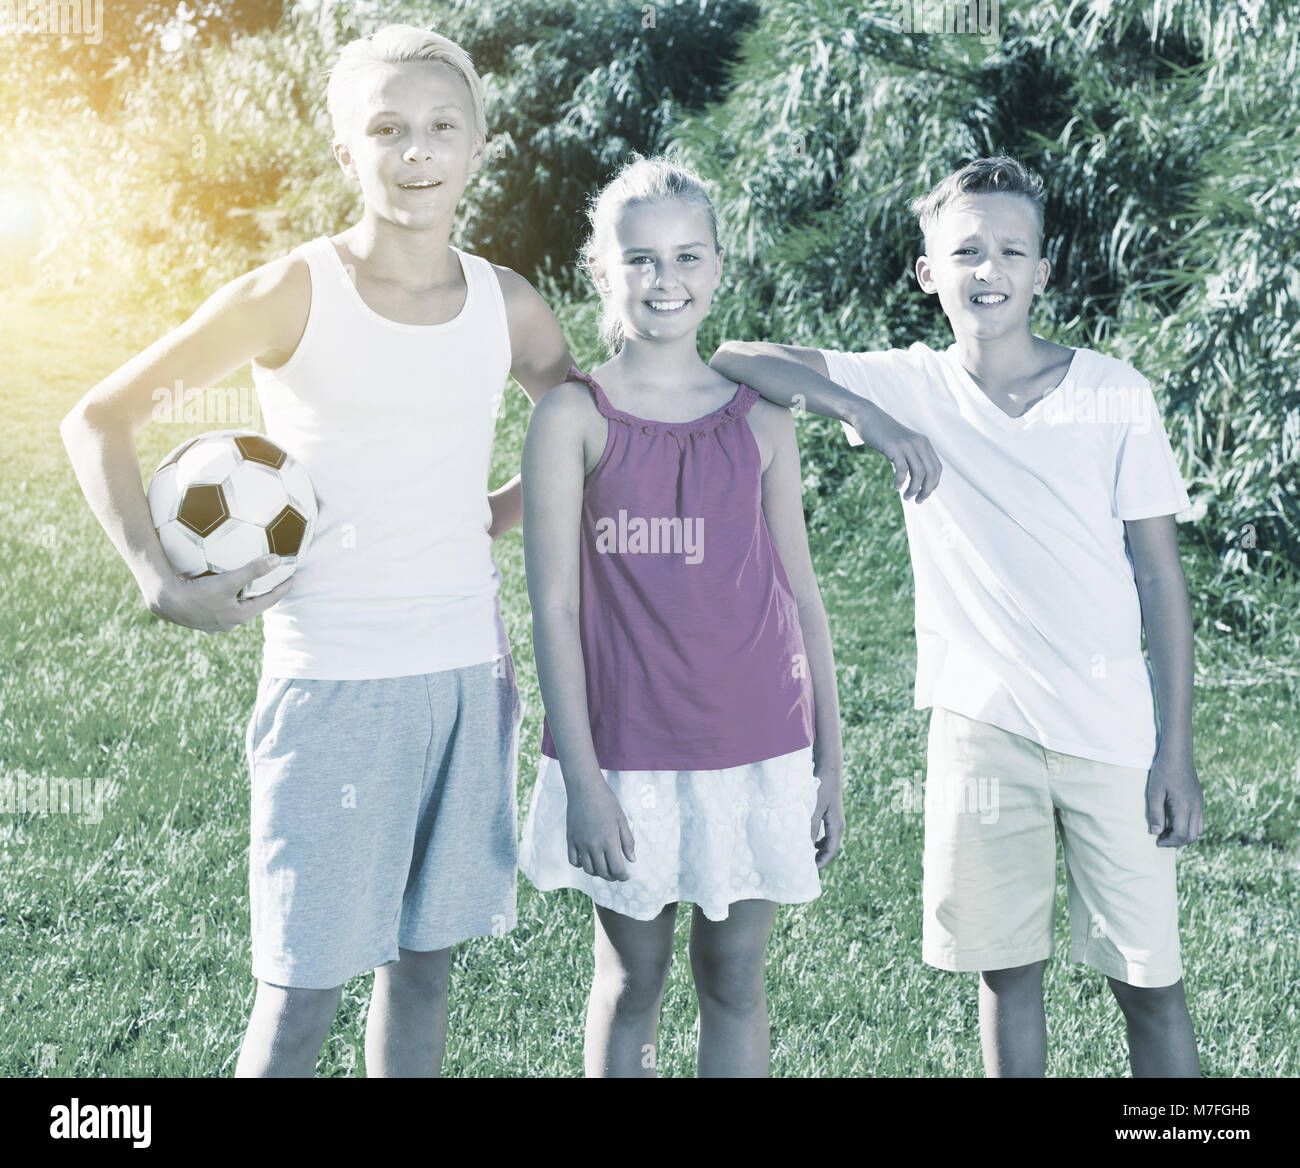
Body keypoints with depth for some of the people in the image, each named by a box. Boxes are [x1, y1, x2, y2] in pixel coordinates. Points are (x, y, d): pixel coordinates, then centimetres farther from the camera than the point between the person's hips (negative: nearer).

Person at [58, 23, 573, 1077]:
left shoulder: (506, 305, 4)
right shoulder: (295, 293, -7)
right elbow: (99, 418, -3)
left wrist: (497, 515, 6)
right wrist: (162, 582, -14)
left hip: (469, 672, 4)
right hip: (332, 679, -4)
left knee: (425, 958, 13)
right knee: (303, 991, -1)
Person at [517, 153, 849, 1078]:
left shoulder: (761, 420, 4)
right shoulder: (574, 416, -5)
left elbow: (800, 594, 8)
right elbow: (555, 609, -7)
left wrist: (830, 759, 6)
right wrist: (583, 782, -11)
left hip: (757, 748, 2)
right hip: (630, 751, -2)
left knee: (735, 978, 12)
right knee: (631, 984, 11)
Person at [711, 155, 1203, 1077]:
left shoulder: (1114, 394, -2)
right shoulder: (910, 387, 0)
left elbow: (1160, 576, 0)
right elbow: (735, 360, -6)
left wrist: (1177, 750, -4)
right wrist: (865, 416, -21)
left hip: (1111, 729, -1)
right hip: (982, 726, 1)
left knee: (1151, 982, 5)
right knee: (1006, 970, 10)